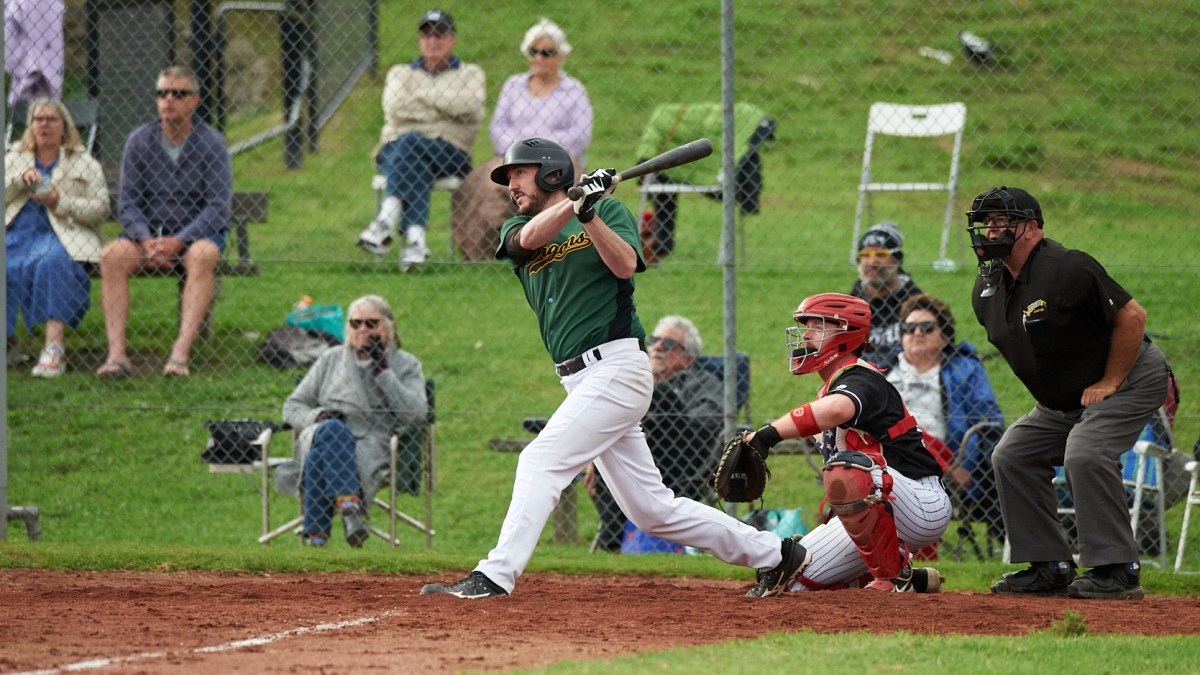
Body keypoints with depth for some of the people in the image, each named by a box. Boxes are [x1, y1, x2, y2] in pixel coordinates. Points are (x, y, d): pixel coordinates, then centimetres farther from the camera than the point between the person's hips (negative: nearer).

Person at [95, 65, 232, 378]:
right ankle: (116, 353, -36)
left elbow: (219, 206, -11)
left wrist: (177, 242, -23)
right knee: (112, 256, -28)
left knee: (203, 255, -37)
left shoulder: (211, 143, -5)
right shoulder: (139, 141, 3)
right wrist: (146, 241, -18)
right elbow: (127, 202, 1)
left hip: (198, 233, -3)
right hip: (149, 231, 3)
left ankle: (181, 353, -46)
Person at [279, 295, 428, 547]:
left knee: (319, 459, -36)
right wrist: (318, 416, -2)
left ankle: (315, 536, -45)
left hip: (373, 447, -2)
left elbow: (415, 415, -1)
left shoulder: (406, 365, 17)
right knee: (333, 430, -38)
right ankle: (349, 505, -53)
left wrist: (383, 372, -2)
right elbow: (292, 407, 21)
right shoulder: (332, 359, 24)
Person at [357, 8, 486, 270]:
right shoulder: (400, 73, 23)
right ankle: (415, 241, -55)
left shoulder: (469, 74, 19)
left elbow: (471, 106, -6)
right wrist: (449, 107, 0)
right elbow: (394, 108, 0)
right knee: (416, 167, -37)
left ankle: (386, 222, -50)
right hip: (395, 149, 1)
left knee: (410, 142, -36)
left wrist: (423, 94, -2)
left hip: (450, 155, -1)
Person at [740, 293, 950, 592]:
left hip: (925, 505, -10)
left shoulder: (861, 380, -16)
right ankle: (915, 581, 13)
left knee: (848, 469, -38)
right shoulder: (830, 389, 15)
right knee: (794, 580, 3)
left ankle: (894, 577, -23)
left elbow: (838, 410, -39)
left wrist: (767, 434, -45)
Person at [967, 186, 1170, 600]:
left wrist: (1108, 384, -21)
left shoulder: (1067, 270, -25)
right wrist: (1041, 392, 10)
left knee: (1084, 454, -29)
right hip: (1063, 401, 9)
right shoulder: (987, 290, 2)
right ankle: (1050, 569, 7)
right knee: (1012, 456, 3)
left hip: (1133, 377, -9)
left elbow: (1132, 317, -24)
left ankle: (1117, 570, -22)